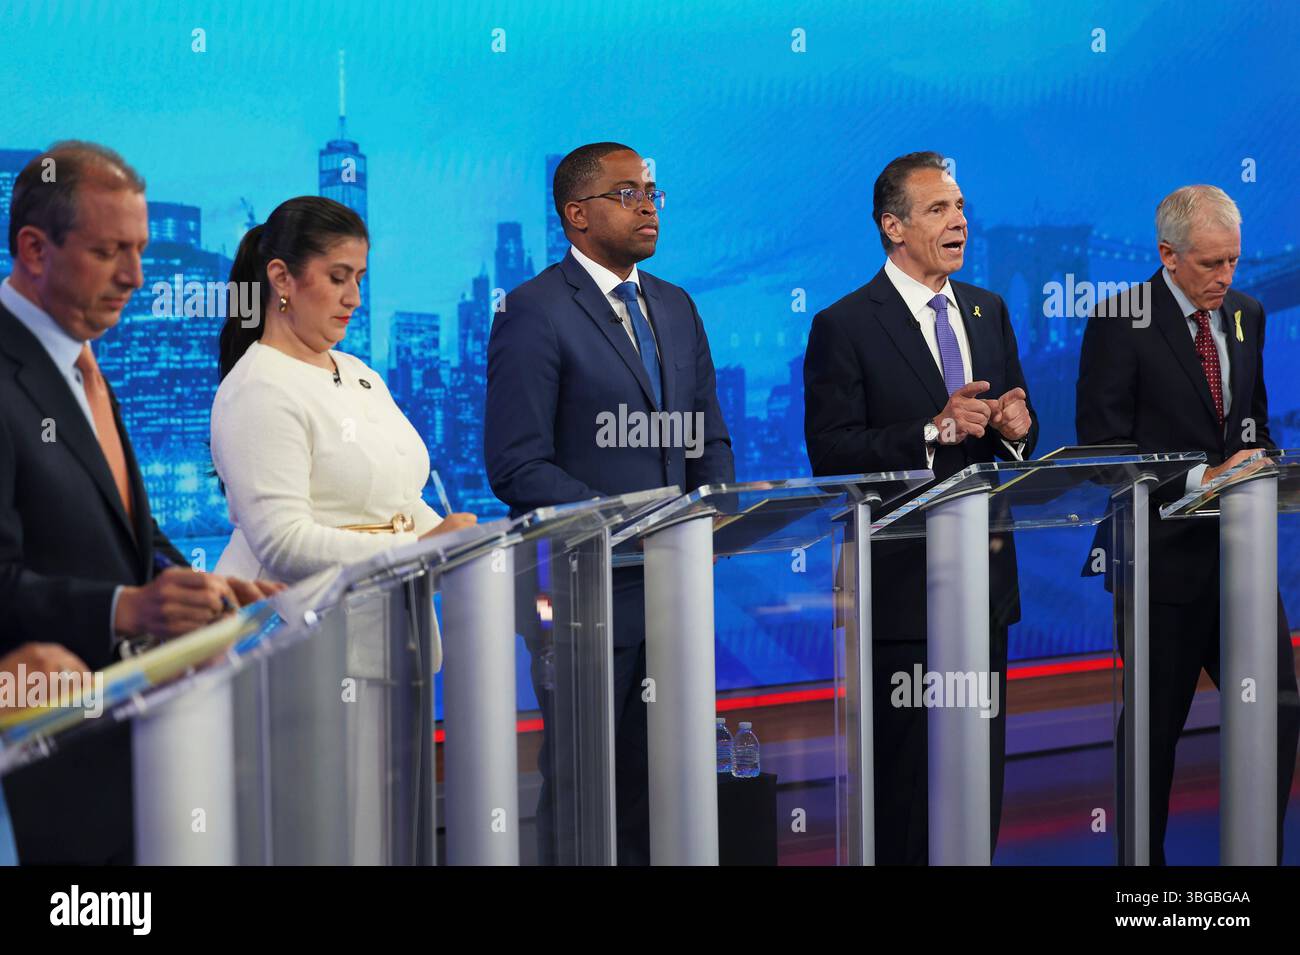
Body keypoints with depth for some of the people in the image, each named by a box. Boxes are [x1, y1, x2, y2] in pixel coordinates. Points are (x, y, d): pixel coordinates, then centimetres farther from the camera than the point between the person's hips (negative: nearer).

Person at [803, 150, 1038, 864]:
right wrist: (933, 430, -24)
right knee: (908, 777, -1)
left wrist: (1017, 427, -5)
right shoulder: (844, 327, -7)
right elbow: (830, 454, -15)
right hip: (904, 584, -6)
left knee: (982, 772, 10)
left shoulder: (989, 311, 13)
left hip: (984, 574, 6)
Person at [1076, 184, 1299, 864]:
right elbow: (1103, 446, -13)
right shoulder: (1120, 321, -9)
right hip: (1165, 554, -5)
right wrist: (1202, 478, -19)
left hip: (1240, 550, 5)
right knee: (1154, 726, 6)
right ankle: (1143, 859, 20)